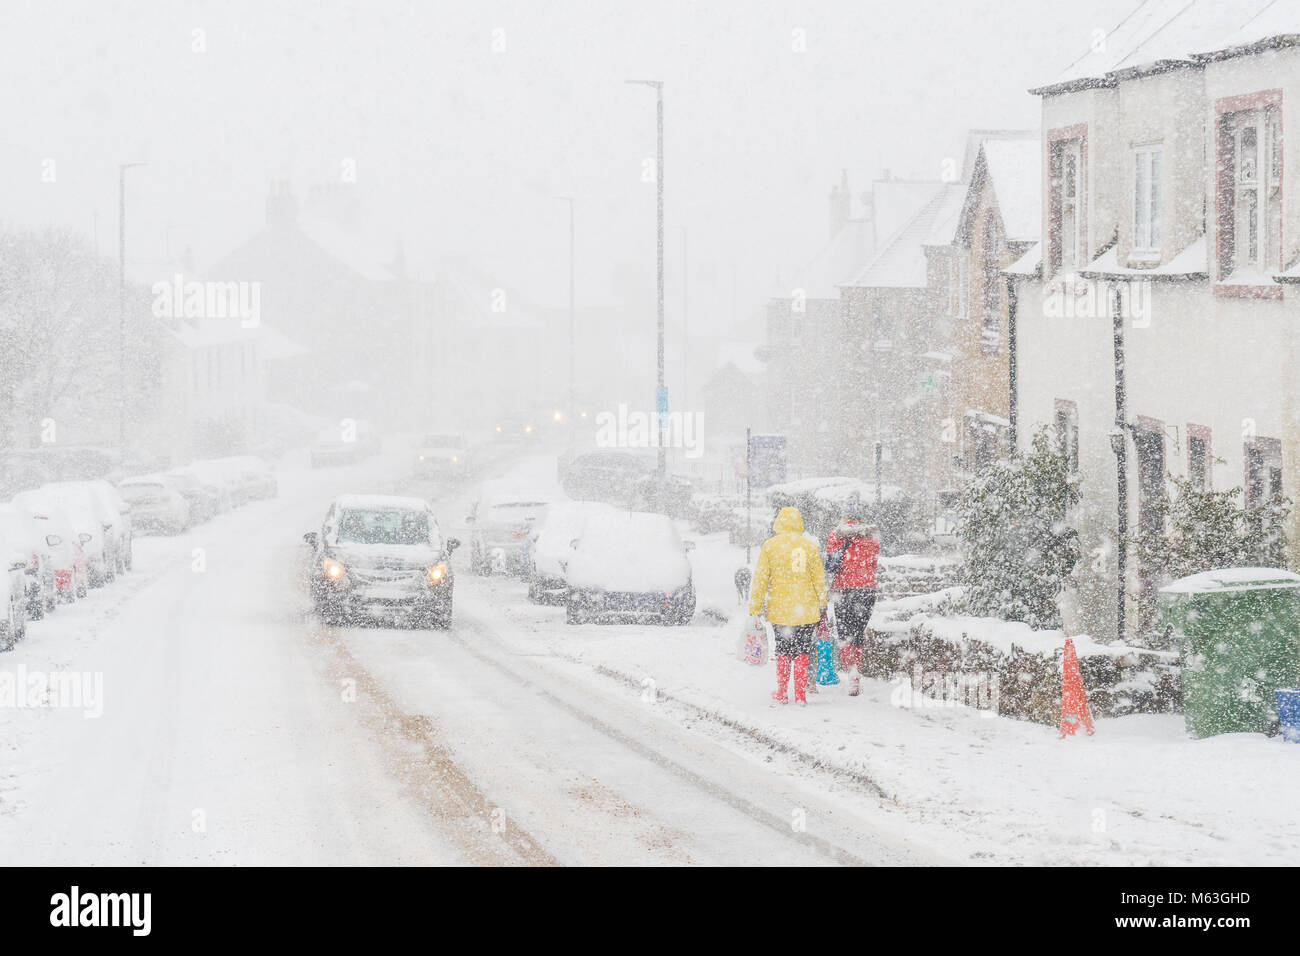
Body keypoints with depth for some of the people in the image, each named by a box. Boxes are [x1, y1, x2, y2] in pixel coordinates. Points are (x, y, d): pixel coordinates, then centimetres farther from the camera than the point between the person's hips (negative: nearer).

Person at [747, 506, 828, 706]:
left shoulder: (770, 546, -3)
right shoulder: (811, 546, 0)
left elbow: (760, 578, -3)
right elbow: (819, 578, 4)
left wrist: (755, 608, 2)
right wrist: (822, 605, 13)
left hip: (779, 609, 0)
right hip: (806, 610, 0)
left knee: (783, 651, 11)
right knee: (802, 651, 6)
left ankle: (781, 693, 15)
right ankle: (801, 695, 2)